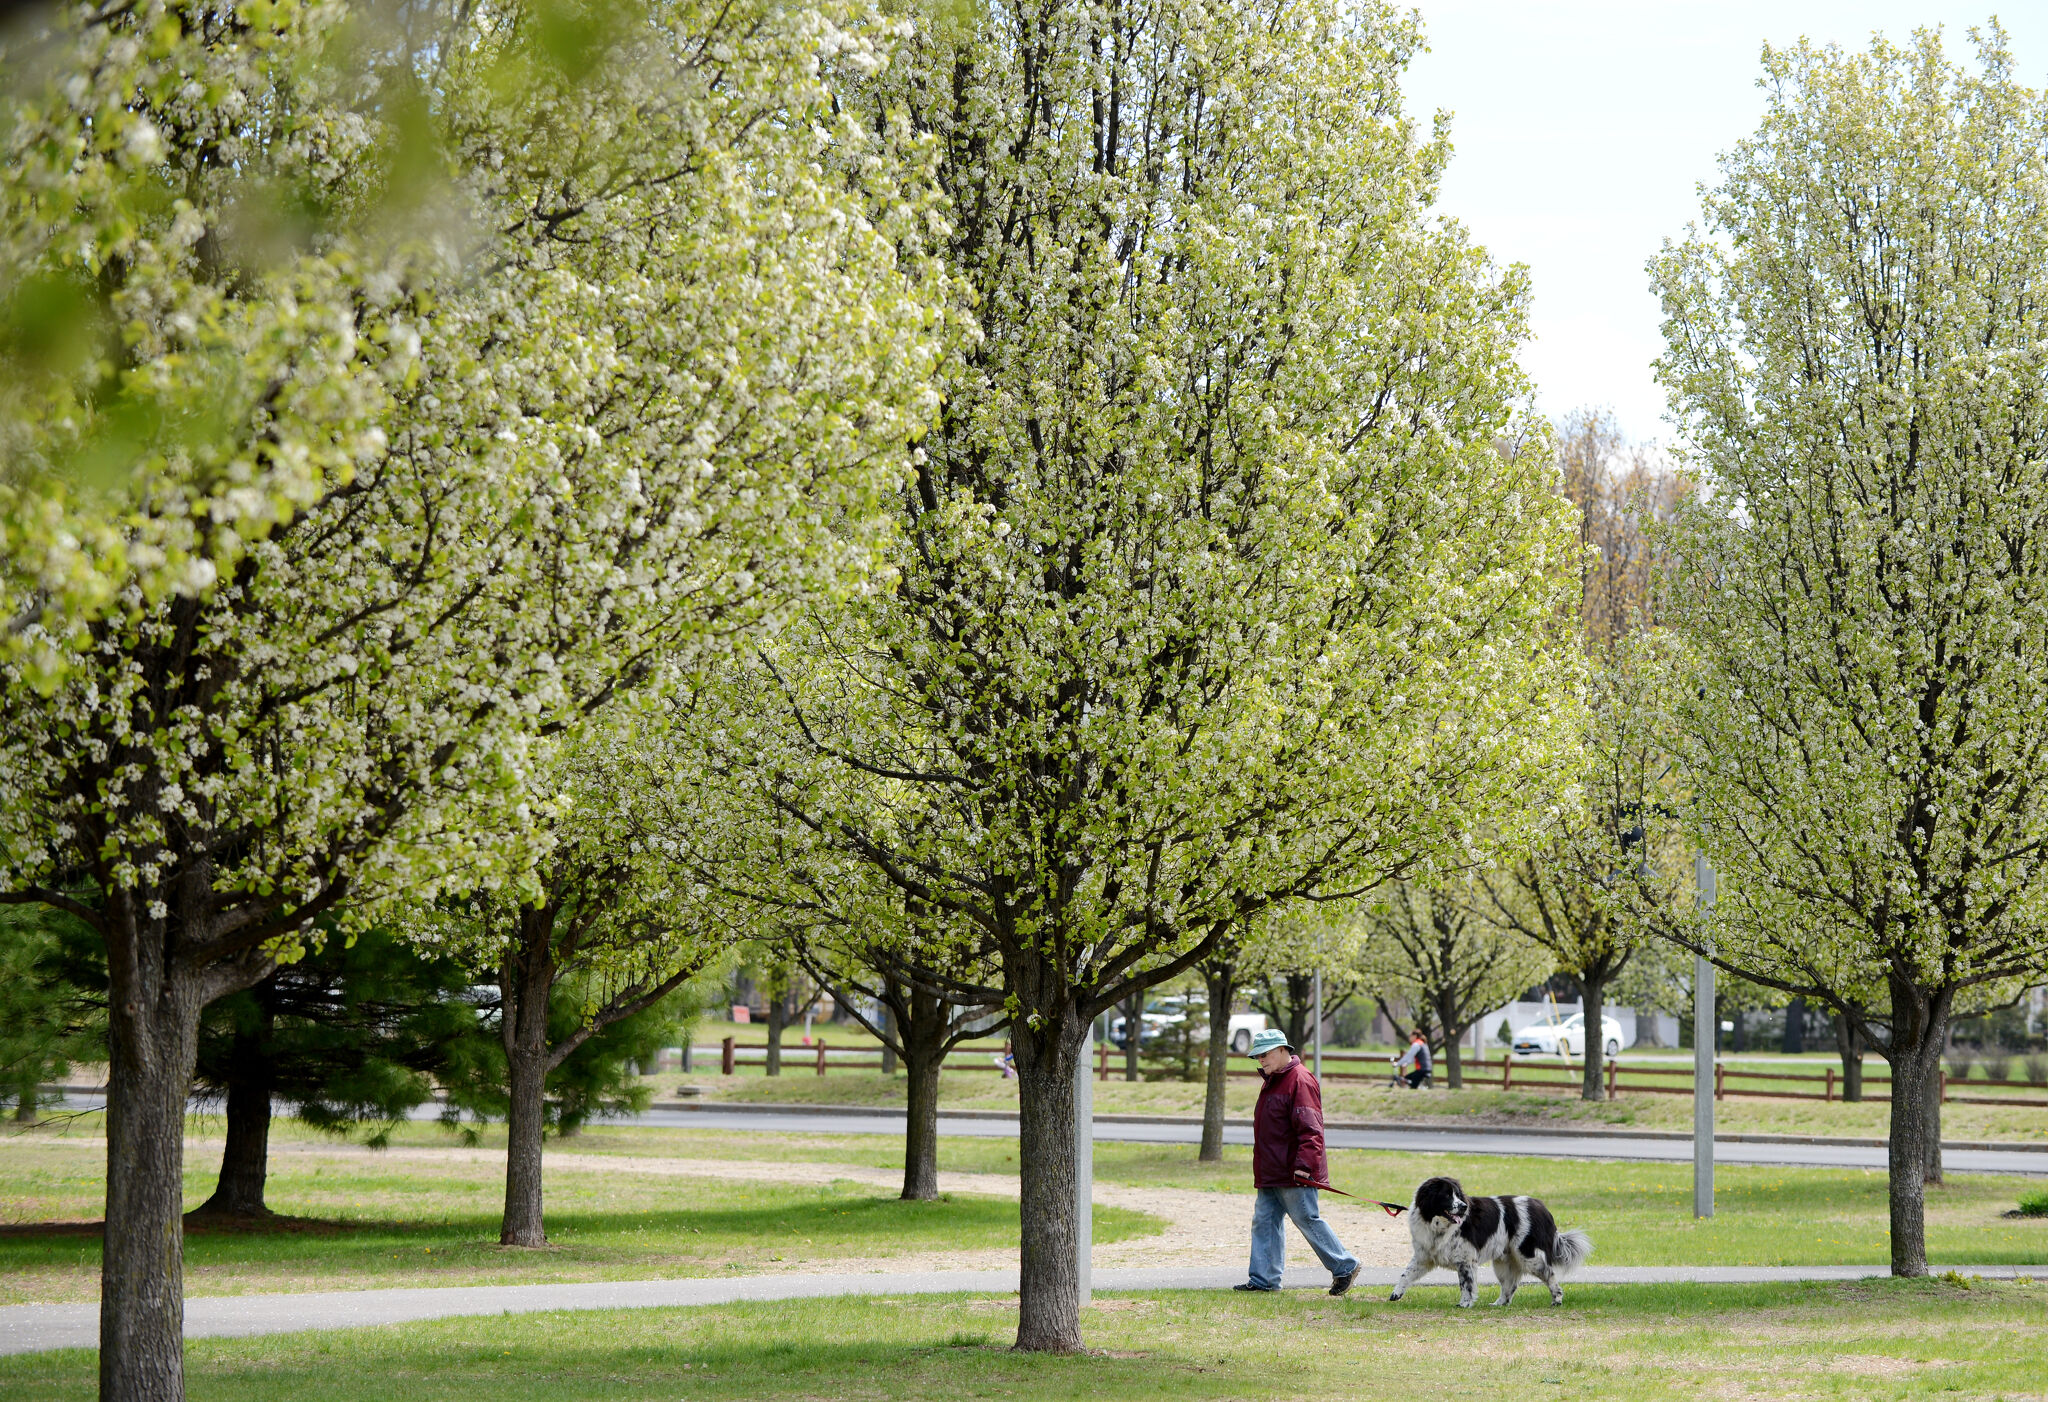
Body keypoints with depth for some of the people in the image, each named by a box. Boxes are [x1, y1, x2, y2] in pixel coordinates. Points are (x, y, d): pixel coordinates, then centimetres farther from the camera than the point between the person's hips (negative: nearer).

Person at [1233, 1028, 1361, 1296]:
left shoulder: (1299, 1081, -15)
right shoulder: (1273, 1081, 17)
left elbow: (1310, 1130, -22)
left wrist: (1304, 1164, -30)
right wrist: (1262, 1170, 20)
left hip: (1293, 1174, -10)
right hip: (1270, 1173, 10)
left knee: (1307, 1220, -4)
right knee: (1265, 1221, 8)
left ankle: (1344, 1267, 8)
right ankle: (1264, 1279, 12)